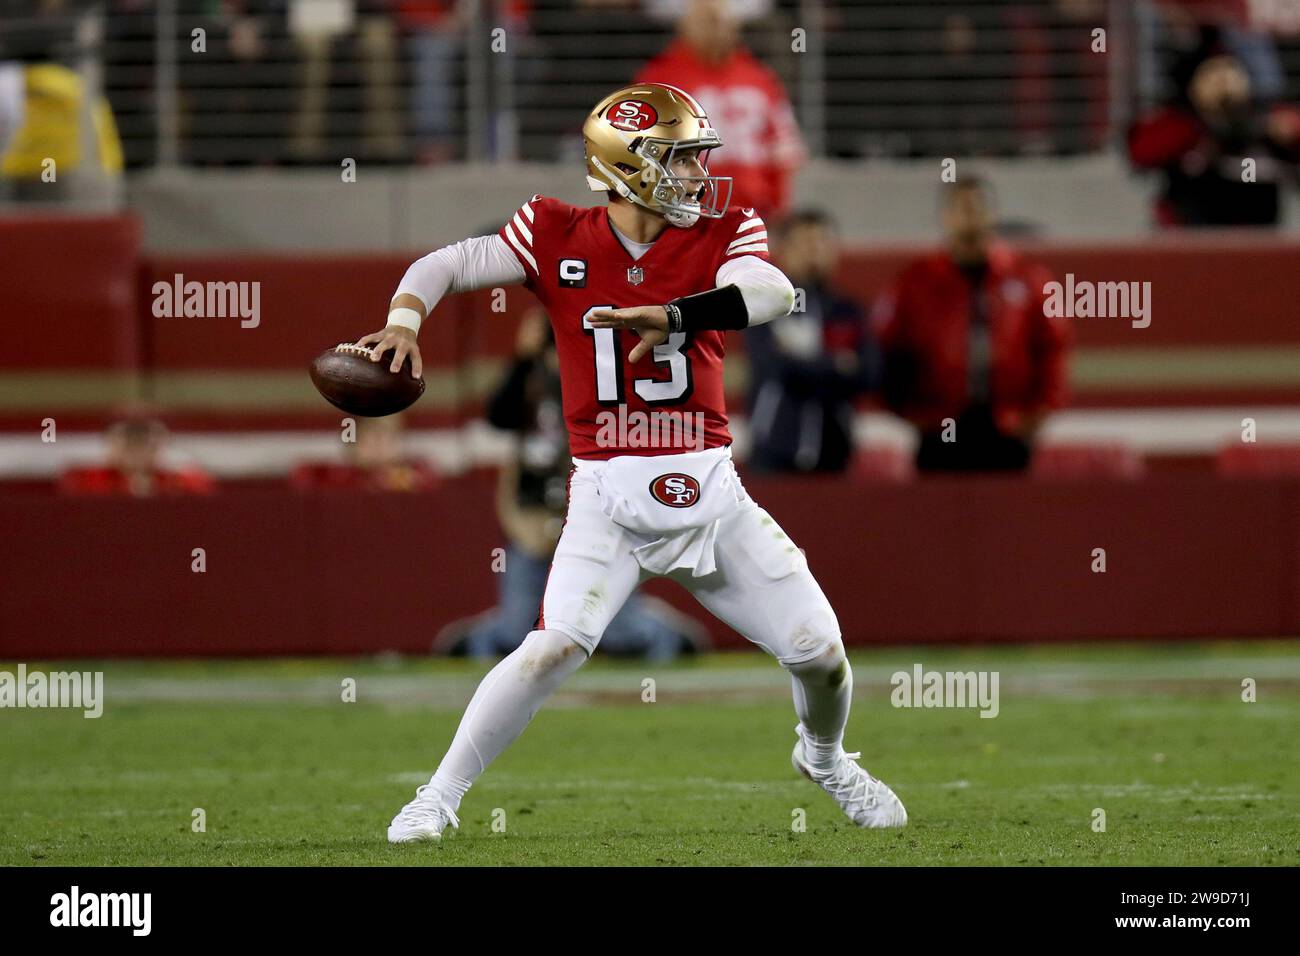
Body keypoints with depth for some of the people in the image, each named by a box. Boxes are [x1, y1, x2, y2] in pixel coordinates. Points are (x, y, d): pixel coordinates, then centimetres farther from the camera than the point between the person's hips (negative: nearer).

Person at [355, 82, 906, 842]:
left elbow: (771, 292, -20)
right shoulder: (559, 239, 0)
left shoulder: (720, 233, 1)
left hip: (708, 493, 2)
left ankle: (825, 756, 37)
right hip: (607, 497, -2)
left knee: (819, 651, 3)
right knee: (556, 647, -22)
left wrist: (676, 315, -36)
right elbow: (442, 267, 5)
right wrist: (405, 321, -16)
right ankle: (440, 796, -7)